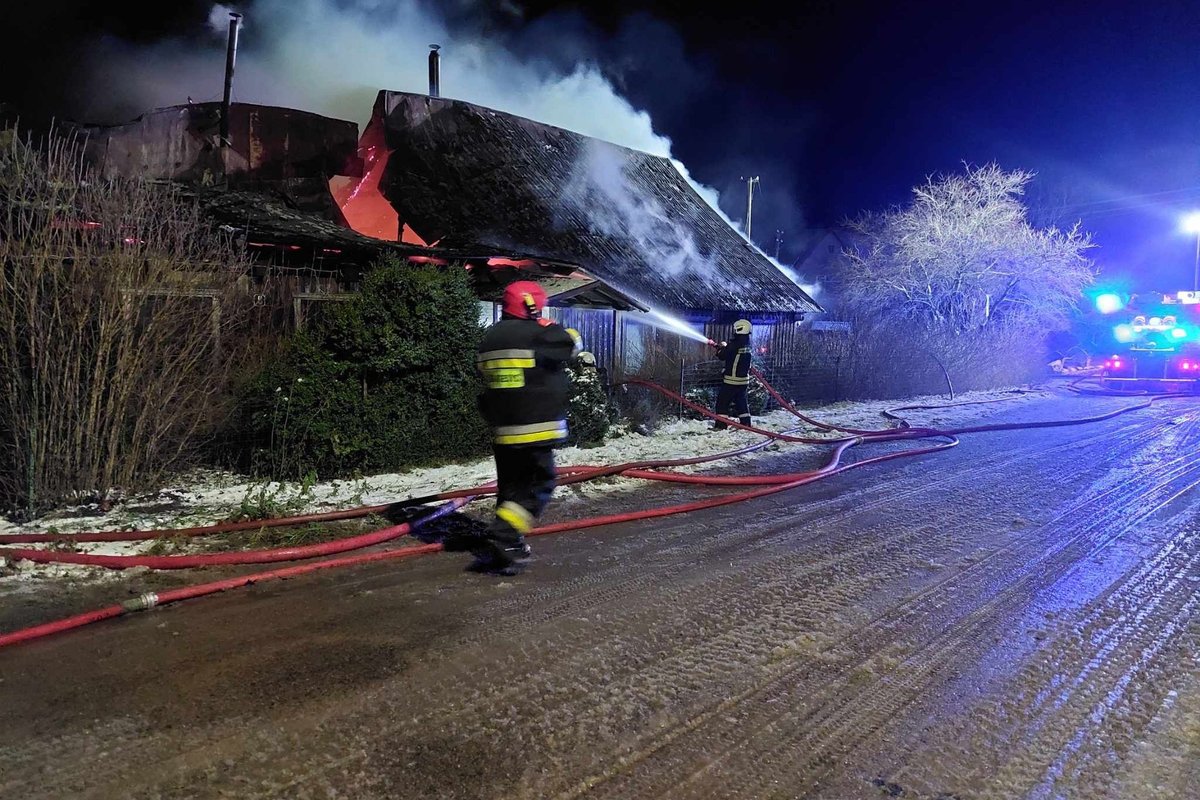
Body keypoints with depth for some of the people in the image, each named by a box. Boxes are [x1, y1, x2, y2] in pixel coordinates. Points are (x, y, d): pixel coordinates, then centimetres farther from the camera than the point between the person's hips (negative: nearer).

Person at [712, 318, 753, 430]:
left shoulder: (735, 343, -18)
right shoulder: (747, 343, 8)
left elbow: (722, 355, -12)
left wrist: (722, 347, 7)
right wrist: (726, 347, 16)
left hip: (732, 379, -8)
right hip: (744, 379, 8)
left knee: (722, 401, 0)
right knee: (741, 401, 16)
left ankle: (720, 425, -1)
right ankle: (745, 423, 18)